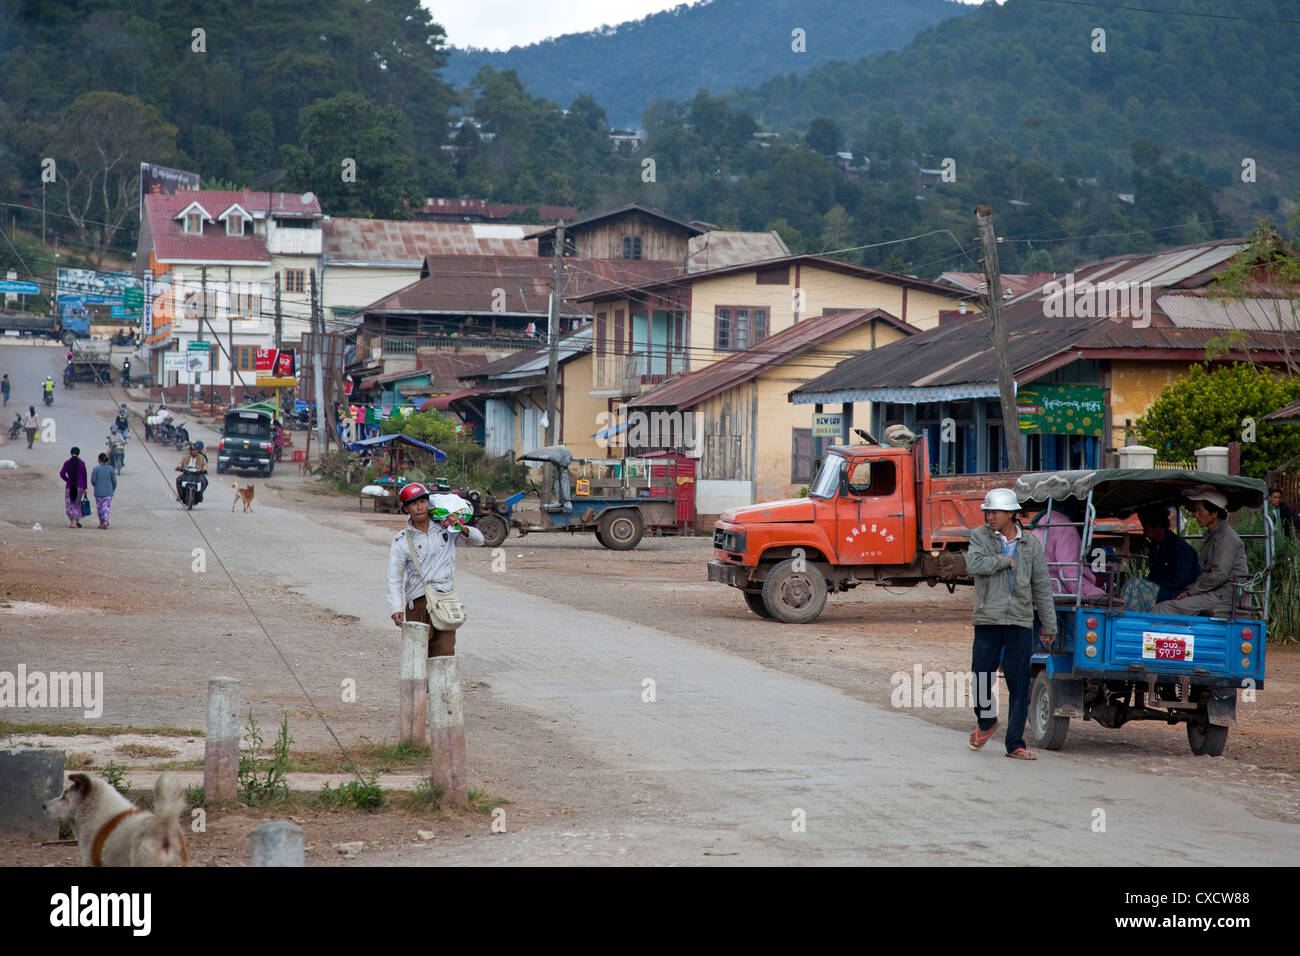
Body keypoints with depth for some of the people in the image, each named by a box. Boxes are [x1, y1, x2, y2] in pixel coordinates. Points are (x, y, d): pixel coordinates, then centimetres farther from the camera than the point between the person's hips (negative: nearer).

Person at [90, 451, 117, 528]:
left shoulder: (96, 469, -7)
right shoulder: (111, 469, -2)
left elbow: (93, 481, -8)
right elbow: (114, 481, 0)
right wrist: (113, 490, 15)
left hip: (98, 492, -1)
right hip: (108, 492, 1)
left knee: (99, 508, 12)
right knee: (106, 507, 1)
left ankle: (102, 523, 18)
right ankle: (105, 521, -20)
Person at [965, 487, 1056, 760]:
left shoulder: (1030, 544, 7)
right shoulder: (980, 536, 3)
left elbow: (1042, 587, 12)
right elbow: (974, 565, -17)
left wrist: (1049, 626, 13)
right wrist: (1006, 560, -9)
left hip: (1020, 623, 1)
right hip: (987, 620, -1)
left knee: (1020, 687, -1)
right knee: (982, 680, 3)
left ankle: (1015, 743, 4)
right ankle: (985, 722, 32)